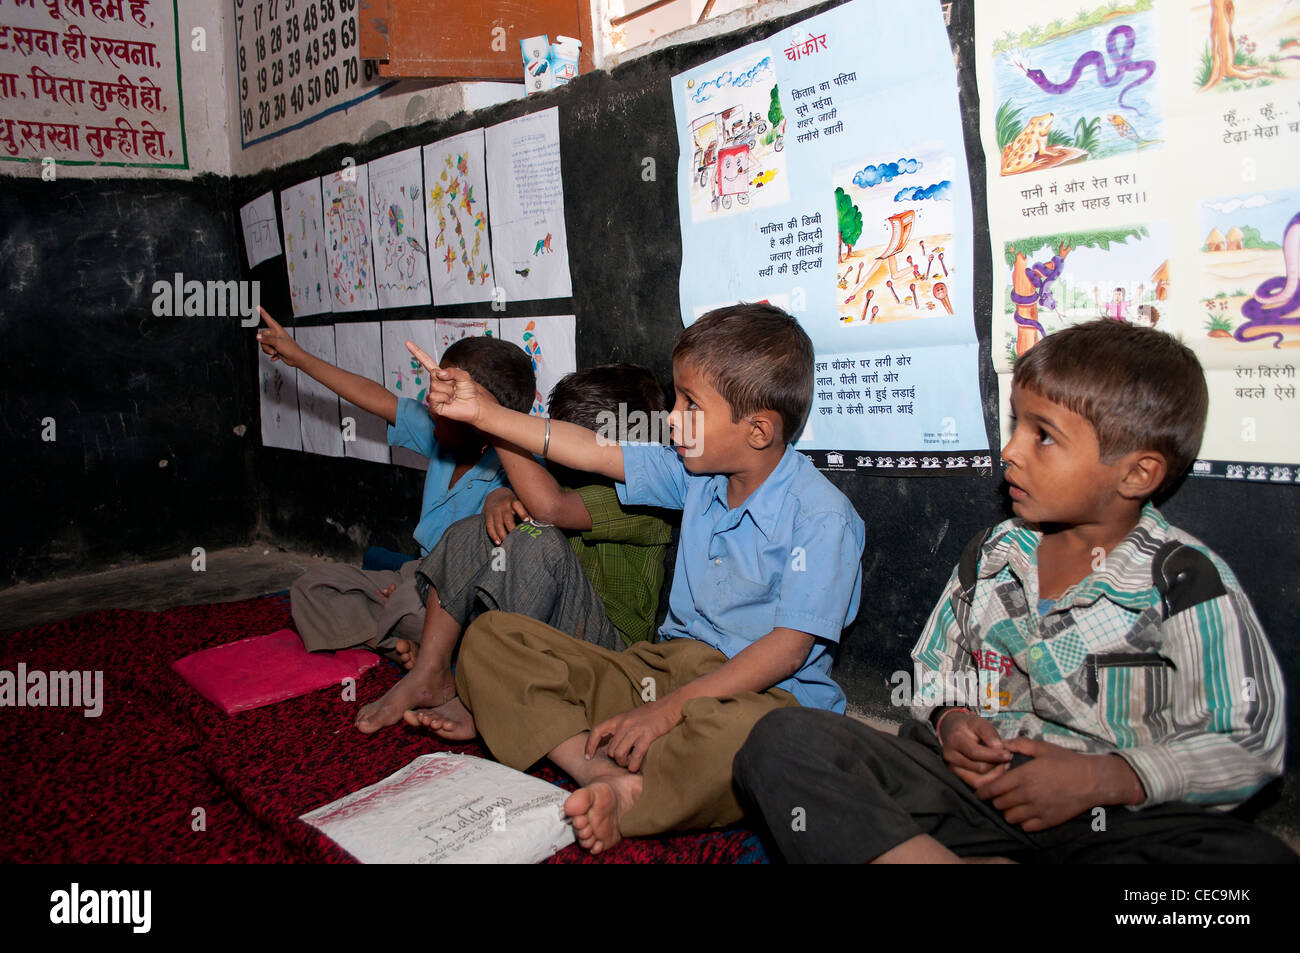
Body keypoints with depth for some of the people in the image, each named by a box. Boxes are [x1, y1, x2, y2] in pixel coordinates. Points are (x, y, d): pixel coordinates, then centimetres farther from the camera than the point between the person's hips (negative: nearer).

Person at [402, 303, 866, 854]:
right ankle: (603, 776, -25)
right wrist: (483, 413, 11)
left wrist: (669, 708, -26)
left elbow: (786, 649, -20)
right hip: (667, 664, 7)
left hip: (756, 691, -7)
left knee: (748, 735, -47)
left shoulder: (822, 517, -15)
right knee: (491, 636, -3)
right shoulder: (696, 475, 7)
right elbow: (593, 452, 12)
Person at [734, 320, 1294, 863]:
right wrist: (951, 723, -4)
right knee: (781, 740, -17)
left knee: (1256, 855, -38)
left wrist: (1104, 779, -16)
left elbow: (1249, 744, -4)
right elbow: (935, 678, 20)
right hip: (980, 785, 3)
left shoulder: (1188, 584, -4)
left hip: (1118, 816, -2)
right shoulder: (989, 559, 10)